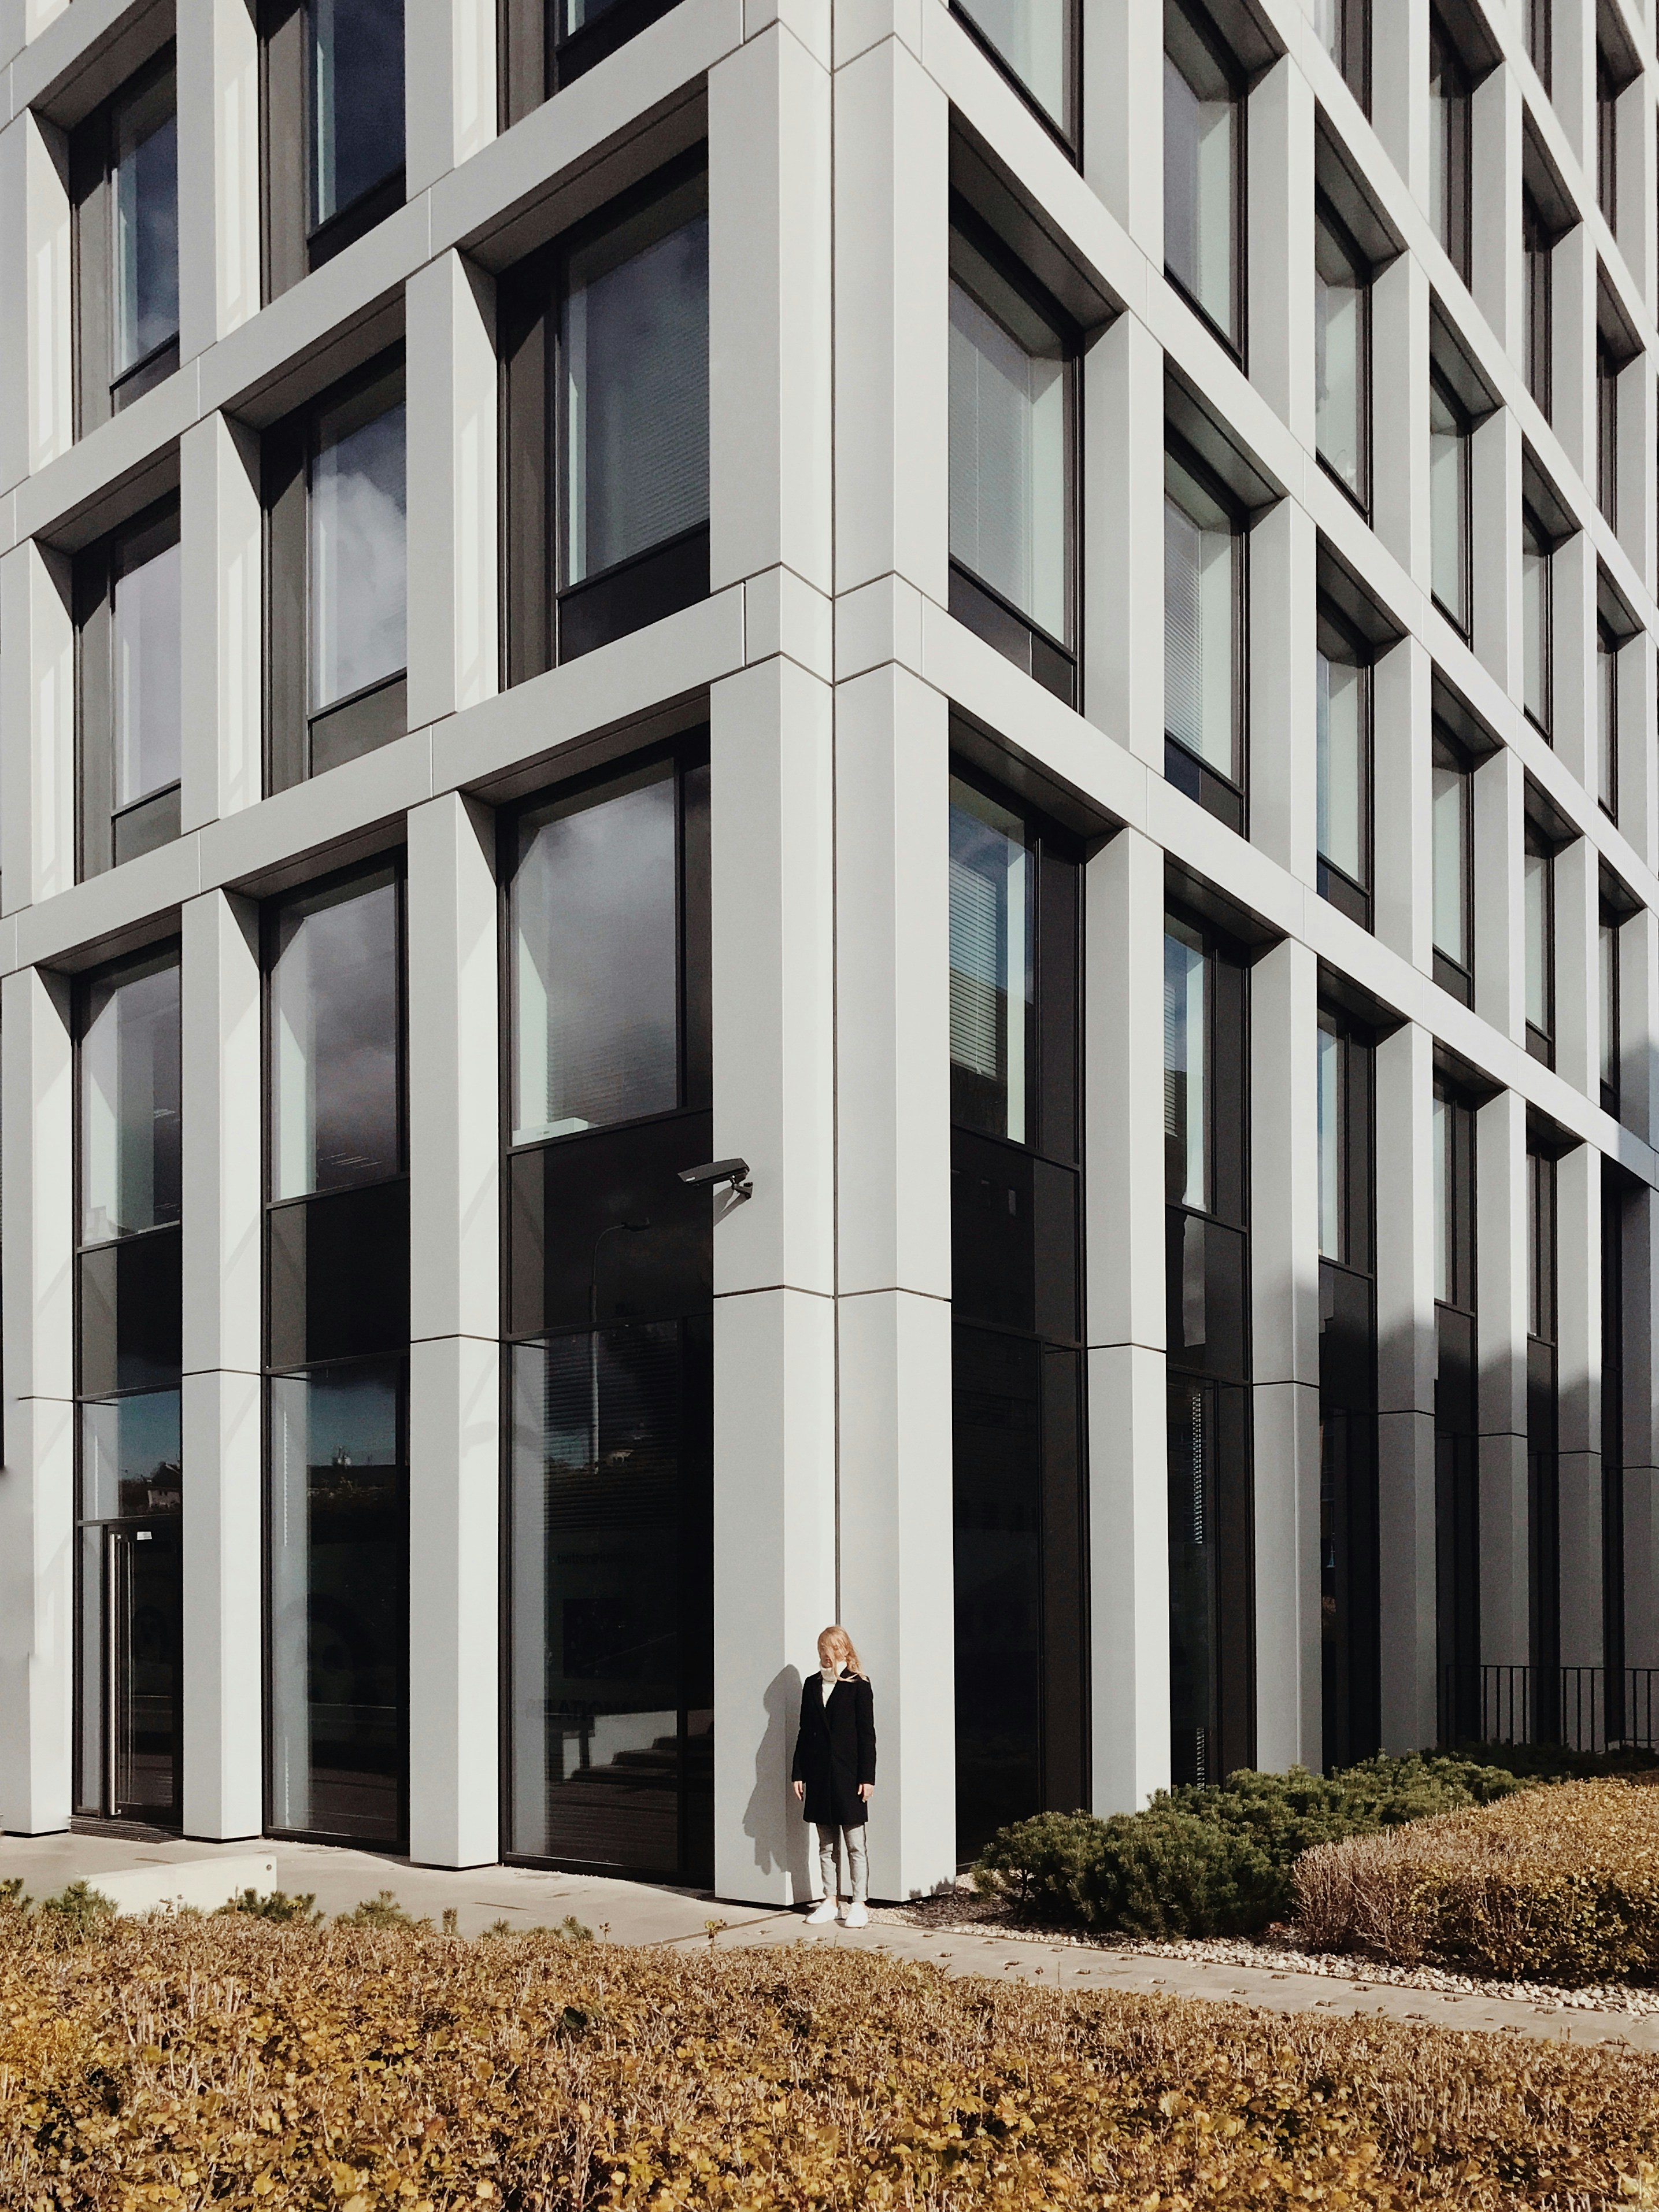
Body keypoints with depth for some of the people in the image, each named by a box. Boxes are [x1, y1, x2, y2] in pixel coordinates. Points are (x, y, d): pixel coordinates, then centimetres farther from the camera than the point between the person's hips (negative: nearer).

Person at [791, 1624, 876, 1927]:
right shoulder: (812, 1685, 12)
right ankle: (829, 1902, 18)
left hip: (848, 1774, -5)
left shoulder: (858, 1685, -2)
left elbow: (867, 1733, -5)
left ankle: (858, 1905, 2)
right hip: (819, 1774, 5)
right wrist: (798, 1773, 8)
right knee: (826, 1845, 10)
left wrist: (867, 1777, -9)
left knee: (855, 1845, -2)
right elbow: (805, 1731, 13)